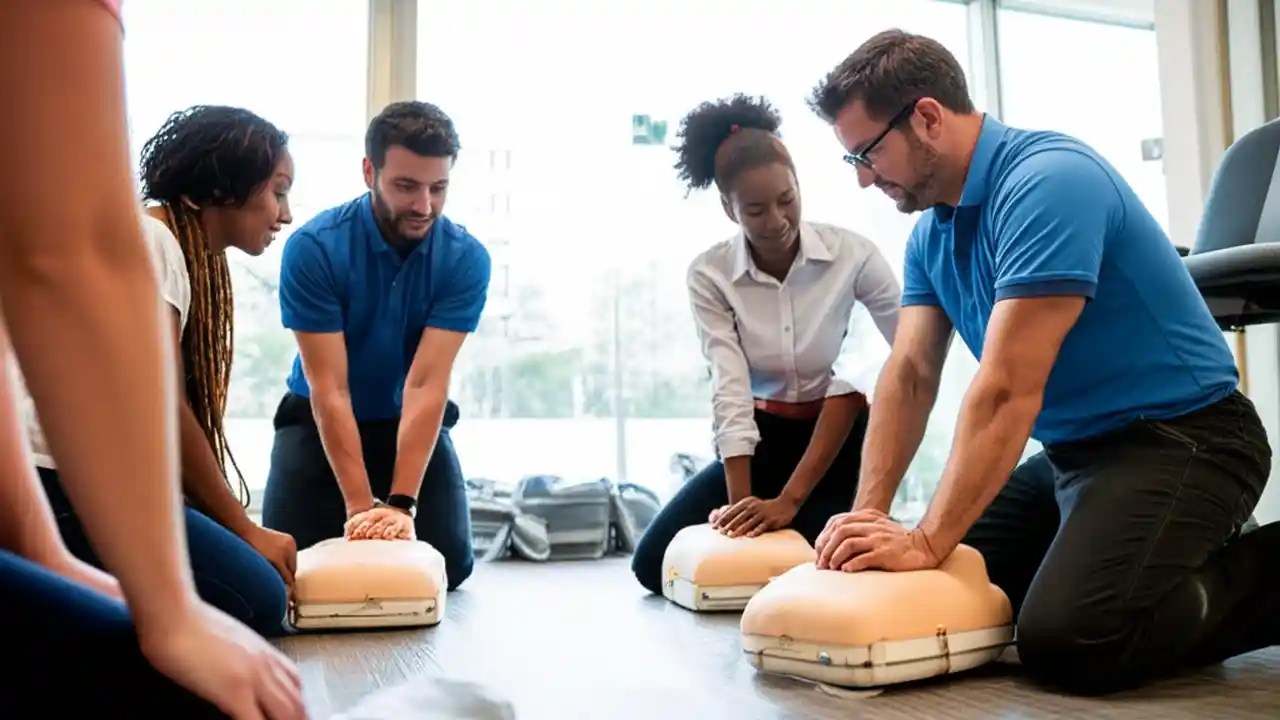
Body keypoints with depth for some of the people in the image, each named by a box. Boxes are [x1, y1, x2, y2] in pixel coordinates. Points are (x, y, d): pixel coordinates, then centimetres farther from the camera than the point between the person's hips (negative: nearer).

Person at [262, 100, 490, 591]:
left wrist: (401, 504, -31)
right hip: (319, 422, 0)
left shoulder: (466, 259, -18)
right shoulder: (312, 248, -22)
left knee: (449, 564, -13)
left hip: (416, 422, 1)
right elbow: (328, 388, -24)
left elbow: (426, 384, -24)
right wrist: (361, 505, -30)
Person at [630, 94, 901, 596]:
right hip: (762, 435, 2)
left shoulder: (851, 254, -19)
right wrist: (741, 501, -30)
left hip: (838, 433, -2)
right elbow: (730, 389, -22)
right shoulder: (709, 275, -16)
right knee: (654, 563, -4)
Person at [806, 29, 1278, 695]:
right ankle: (1192, 566, 19)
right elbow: (910, 375, 0)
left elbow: (1007, 391, -29)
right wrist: (868, 513, -10)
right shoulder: (930, 231, 5)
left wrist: (928, 541, -29)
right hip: (1072, 451, 9)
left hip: (1177, 440, -9)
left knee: (1063, 641, -26)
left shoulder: (1047, 181, -24)